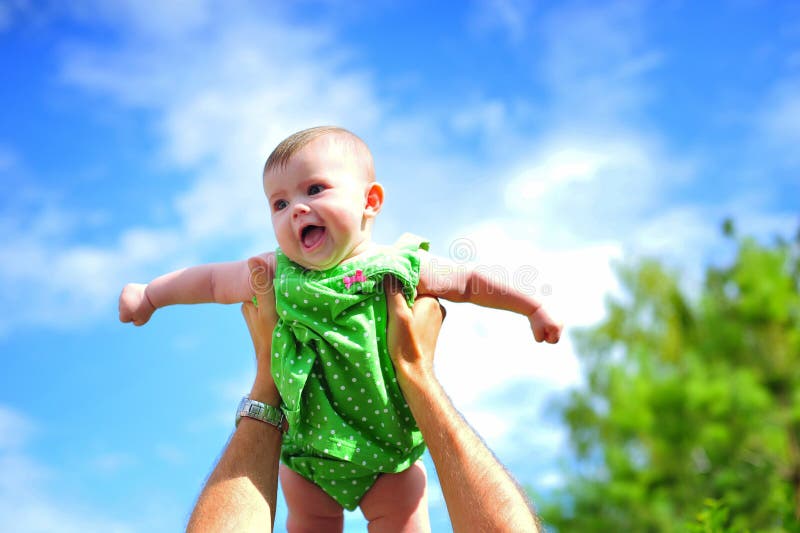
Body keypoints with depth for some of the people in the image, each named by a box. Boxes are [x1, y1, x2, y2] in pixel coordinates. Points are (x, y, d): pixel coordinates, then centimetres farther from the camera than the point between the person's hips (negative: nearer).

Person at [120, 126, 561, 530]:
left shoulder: (399, 267, -14)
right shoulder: (275, 276, -10)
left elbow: (469, 282, -1)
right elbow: (213, 280, 4)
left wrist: (533, 307, 1)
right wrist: (149, 295, 12)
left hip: (387, 445, -2)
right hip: (306, 443, 2)